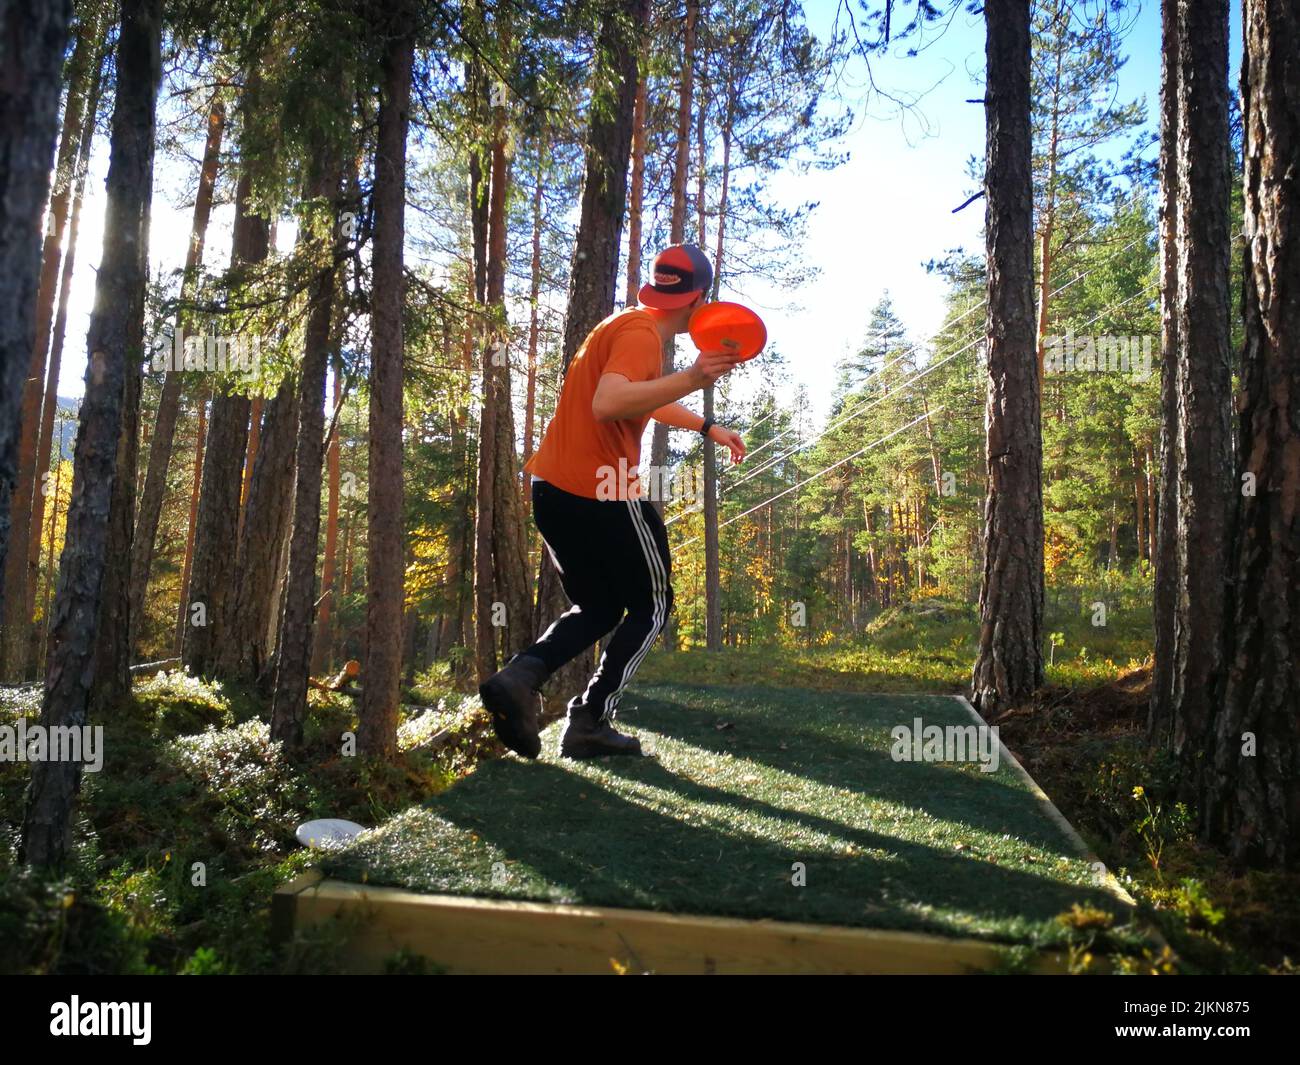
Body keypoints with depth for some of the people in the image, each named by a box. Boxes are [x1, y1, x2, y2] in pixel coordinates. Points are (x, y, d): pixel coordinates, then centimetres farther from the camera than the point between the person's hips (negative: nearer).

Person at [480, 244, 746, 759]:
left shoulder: (628, 325, 18)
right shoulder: (641, 333, -12)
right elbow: (607, 404, -30)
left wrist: (708, 428, 39)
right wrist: (692, 378, -35)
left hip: (553, 489, 9)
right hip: (601, 496, -9)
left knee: (598, 607, 20)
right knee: (652, 604, 10)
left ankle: (522, 675, -3)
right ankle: (591, 722, 5)